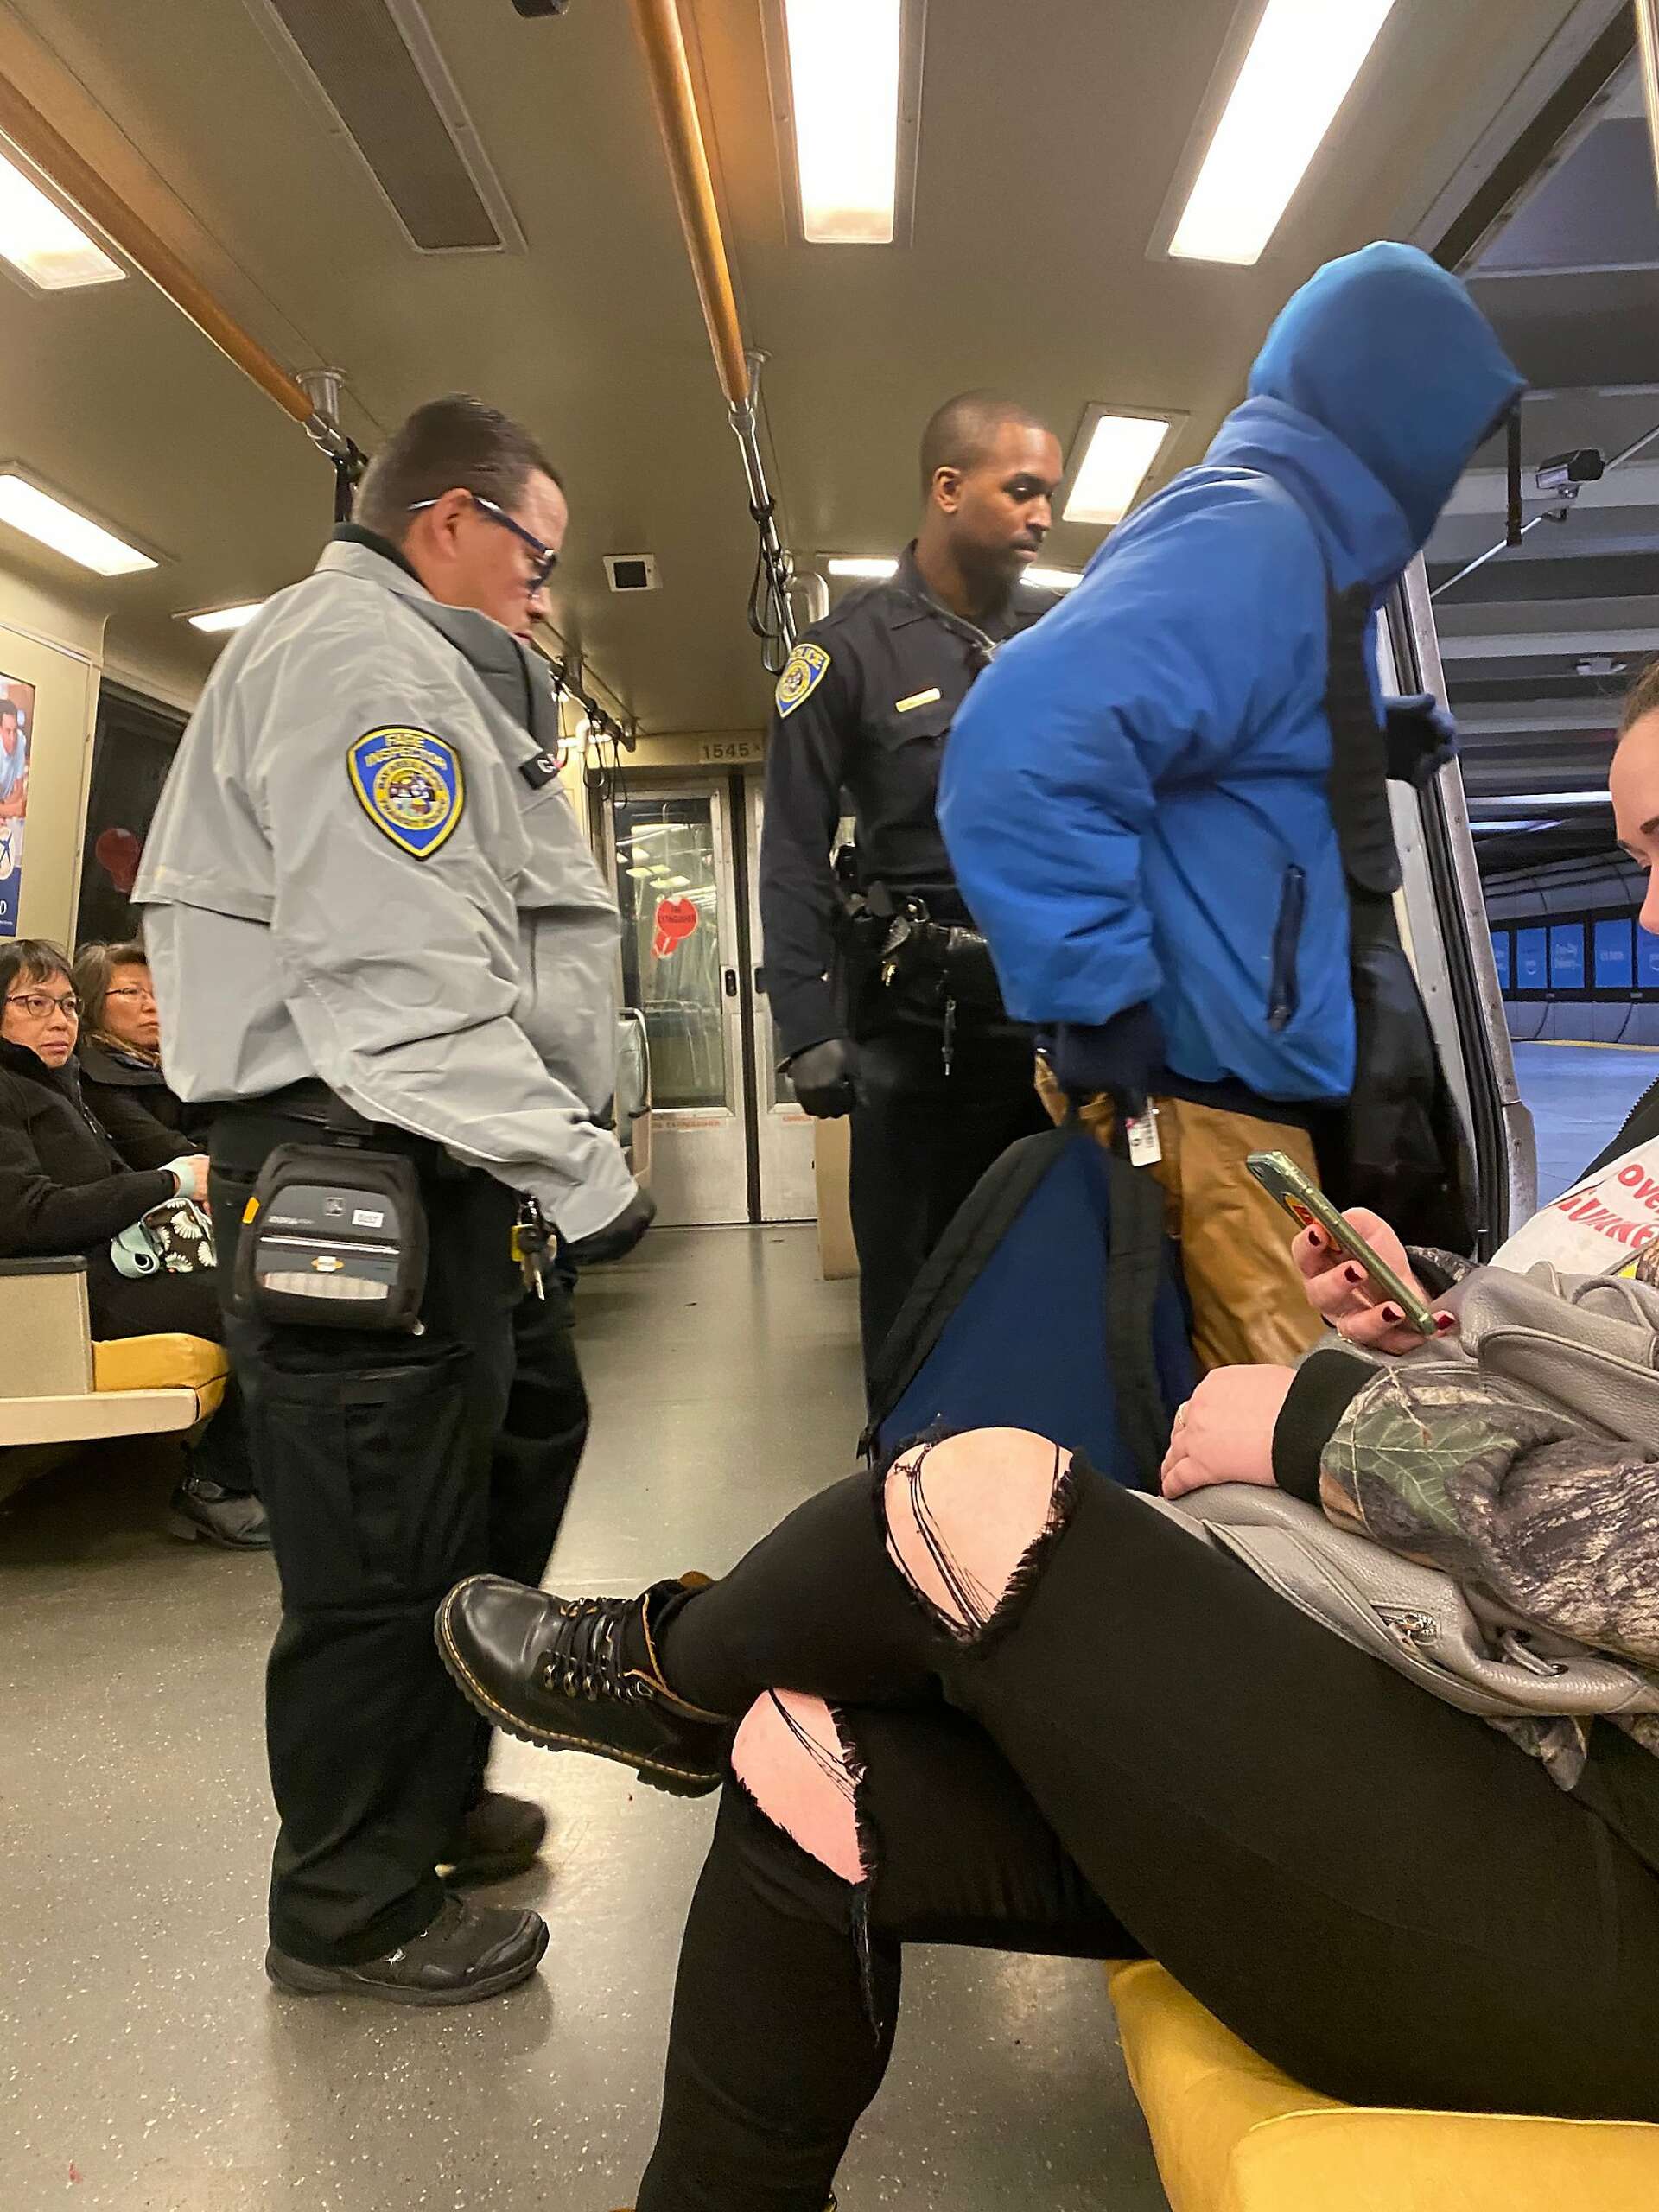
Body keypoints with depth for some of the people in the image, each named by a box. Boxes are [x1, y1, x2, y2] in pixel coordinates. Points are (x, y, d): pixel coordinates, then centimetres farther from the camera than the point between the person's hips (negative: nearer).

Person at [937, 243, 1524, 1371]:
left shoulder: (1299, 547, 18)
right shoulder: (1248, 537, -15)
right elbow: (1025, 743, -30)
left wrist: (1368, 750, 15)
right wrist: (1097, 1001, -25)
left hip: (1250, 1077, 10)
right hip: (1197, 1086, -10)